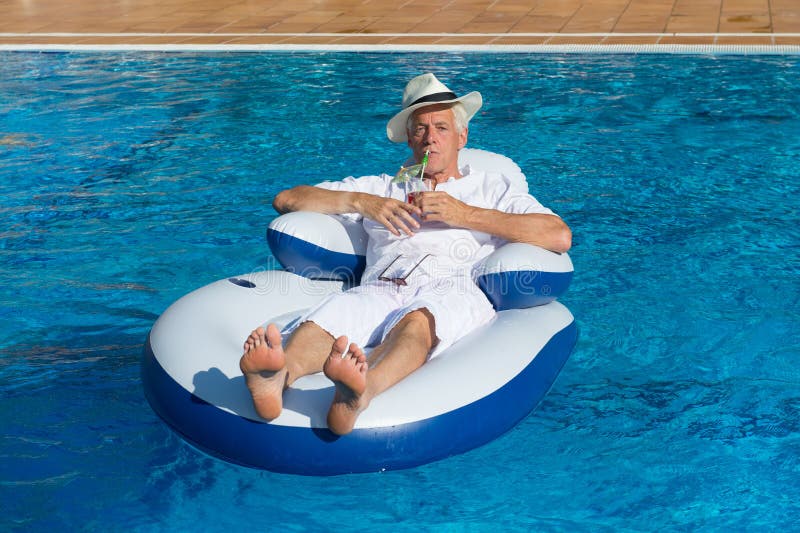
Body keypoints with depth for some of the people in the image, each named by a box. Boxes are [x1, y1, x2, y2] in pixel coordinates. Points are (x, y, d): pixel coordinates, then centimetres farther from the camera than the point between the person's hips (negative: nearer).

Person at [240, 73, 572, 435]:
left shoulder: (493, 188, 28)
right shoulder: (382, 188, 34)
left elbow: (560, 236, 8)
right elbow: (287, 200, 27)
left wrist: (468, 215, 2)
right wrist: (359, 201, 9)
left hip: (450, 291, -2)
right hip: (379, 288, 3)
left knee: (417, 322, -39)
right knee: (326, 318, -33)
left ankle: (360, 391, -67)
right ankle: (279, 375, -63)